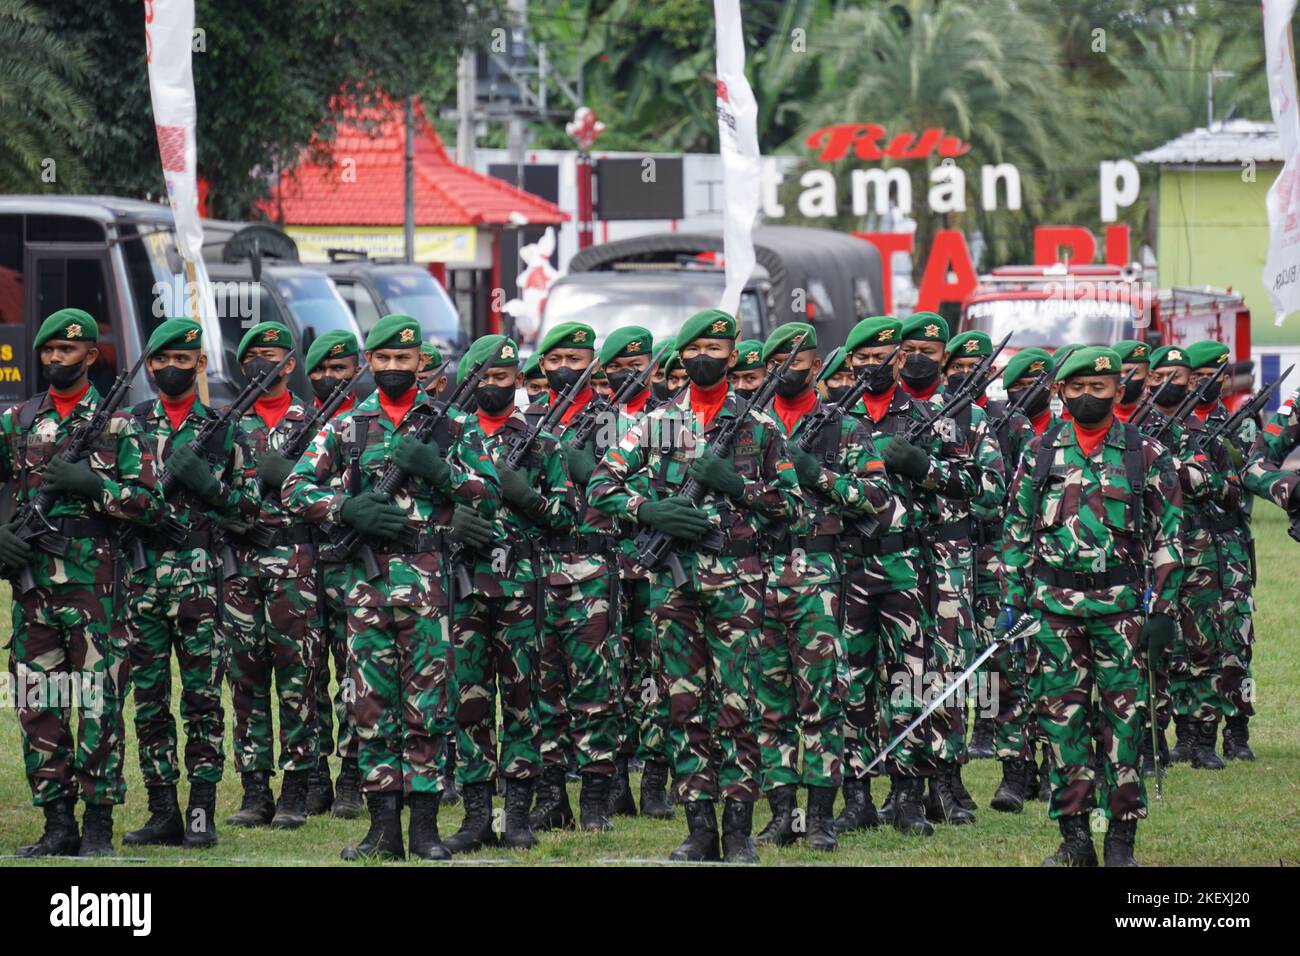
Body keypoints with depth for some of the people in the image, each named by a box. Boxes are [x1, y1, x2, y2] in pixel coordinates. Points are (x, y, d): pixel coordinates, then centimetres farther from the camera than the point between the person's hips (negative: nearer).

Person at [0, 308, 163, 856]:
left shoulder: (116, 425, 3)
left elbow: (149, 505, -1)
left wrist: (91, 485, -14)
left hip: (96, 585, -3)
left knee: (99, 706, -5)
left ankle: (98, 826, -1)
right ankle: (57, 825, 9)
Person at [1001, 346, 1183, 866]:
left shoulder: (1147, 454, 3)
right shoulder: (1039, 453, 8)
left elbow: (1168, 537, 3)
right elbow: (1017, 532, 12)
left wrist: (1163, 608, -4)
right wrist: (1012, 602, 6)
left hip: (1121, 606, -2)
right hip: (1054, 604, 2)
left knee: (1123, 719, -2)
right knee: (1062, 718, 2)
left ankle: (1121, 837, 4)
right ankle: (1074, 837, 9)